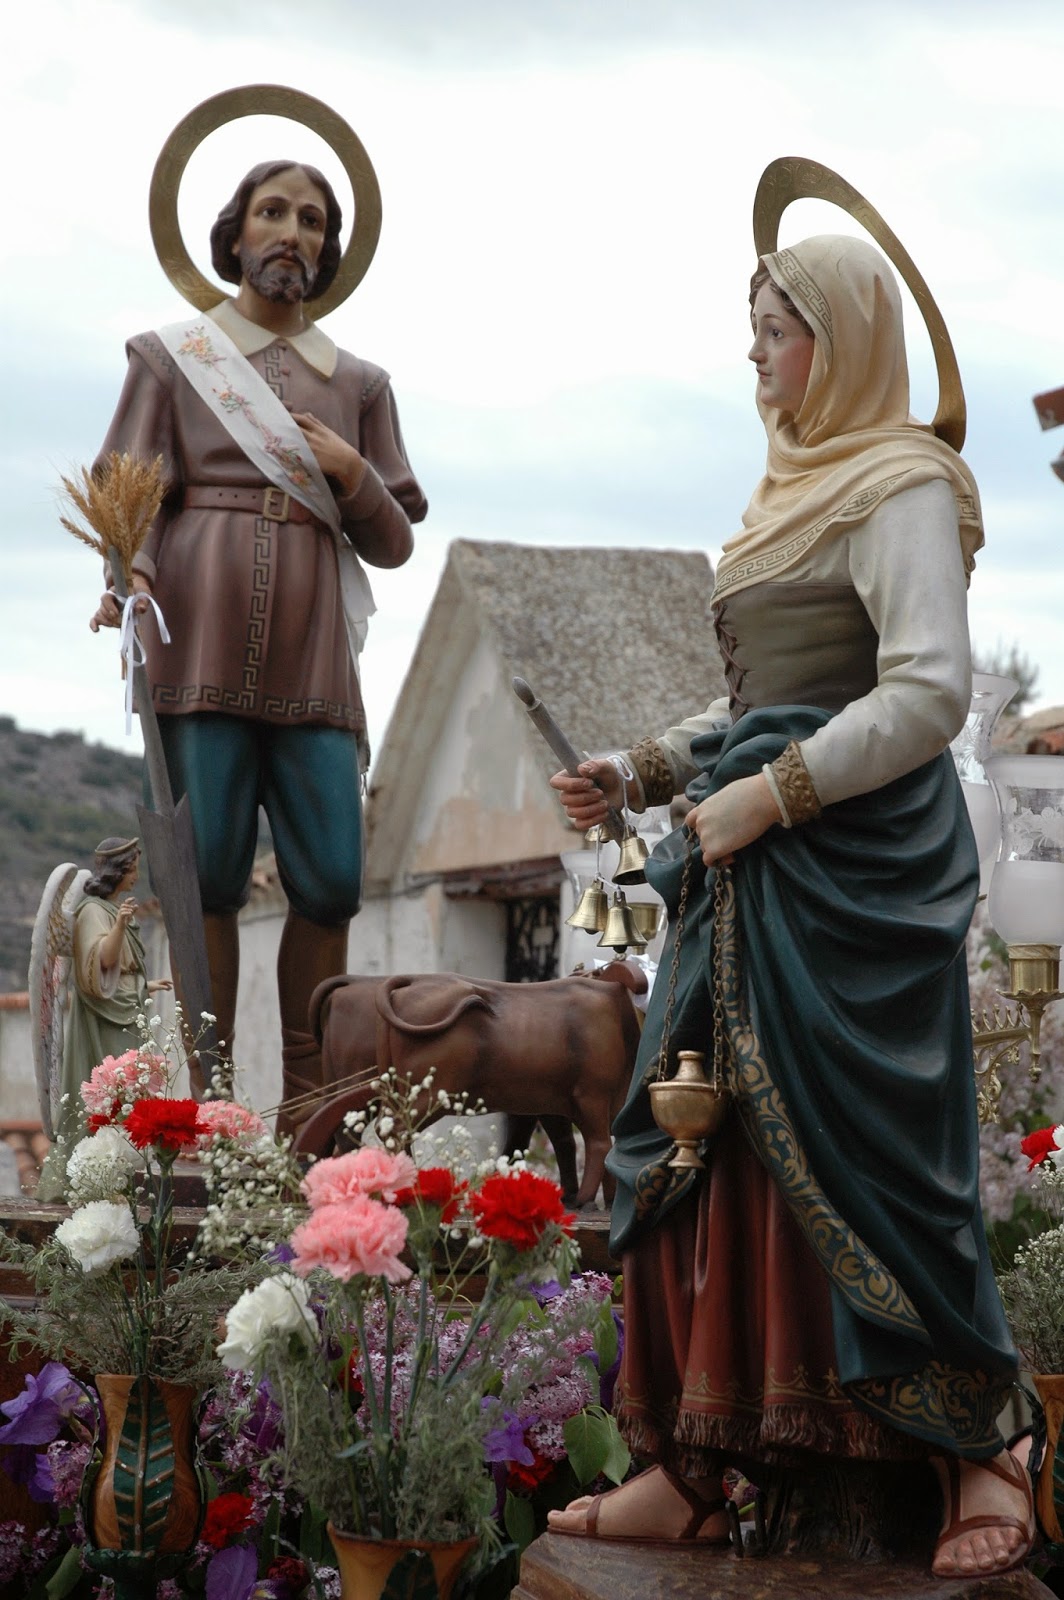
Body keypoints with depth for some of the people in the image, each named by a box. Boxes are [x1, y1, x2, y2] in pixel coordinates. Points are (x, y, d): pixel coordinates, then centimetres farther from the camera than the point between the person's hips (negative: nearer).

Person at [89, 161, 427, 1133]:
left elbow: (394, 543, 19)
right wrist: (128, 575, -17)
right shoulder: (173, 358, 13)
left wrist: (350, 474, 0)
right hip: (200, 645, -2)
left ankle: (306, 1111, 4)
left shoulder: (357, 384, 20)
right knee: (208, 872, -7)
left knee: (331, 878, -6)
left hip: (311, 660, 3)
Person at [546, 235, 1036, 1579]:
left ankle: (975, 1455, 6)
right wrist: (644, 772, 15)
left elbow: (931, 690, -19)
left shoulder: (901, 487, -7)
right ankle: (690, 1471, 8)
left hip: (855, 868, -9)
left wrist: (768, 795, -19)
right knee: (703, 1150, 4)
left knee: (858, 1155, -7)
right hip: (752, 870, 9)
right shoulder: (794, 491, 21)